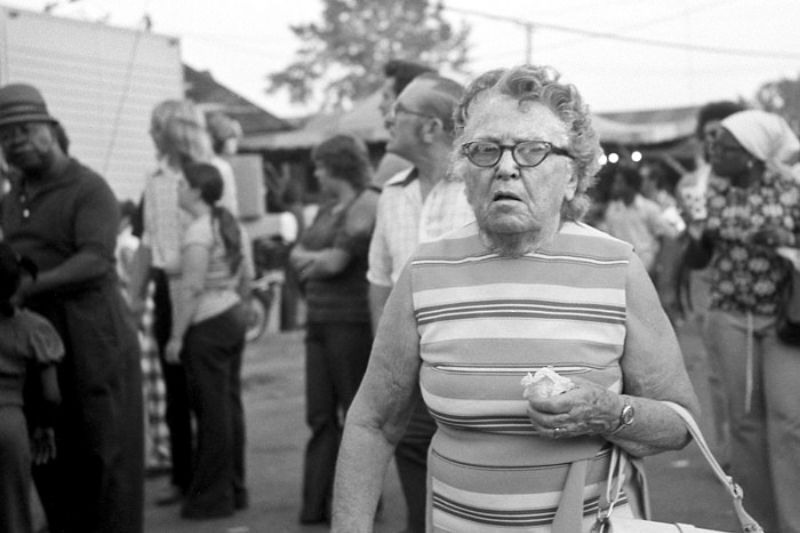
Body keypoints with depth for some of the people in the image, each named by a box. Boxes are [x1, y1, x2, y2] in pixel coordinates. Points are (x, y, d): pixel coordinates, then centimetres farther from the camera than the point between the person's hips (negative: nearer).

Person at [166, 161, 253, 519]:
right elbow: (248, 276, 15)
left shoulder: (198, 231, -15)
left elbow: (191, 288, -19)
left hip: (207, 325, -9)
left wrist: (177, 335, -16)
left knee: (212, 409, -3)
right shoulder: (230, 224, 11)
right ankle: (234, 489, 20)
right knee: (230, 404, 12)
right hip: (233, 316, 9)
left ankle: (212, 496, 5)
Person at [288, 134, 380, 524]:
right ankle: (316, 505, 11)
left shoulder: (367, 204, -10)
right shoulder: (327, 209, 18)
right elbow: (296, 255, 14)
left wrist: (310, 259, 2)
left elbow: (336, 262, -16)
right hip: (320, 321, 8)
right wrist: (319, 259, -5)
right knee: (320, 416, 6)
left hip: (353, 322, -8)